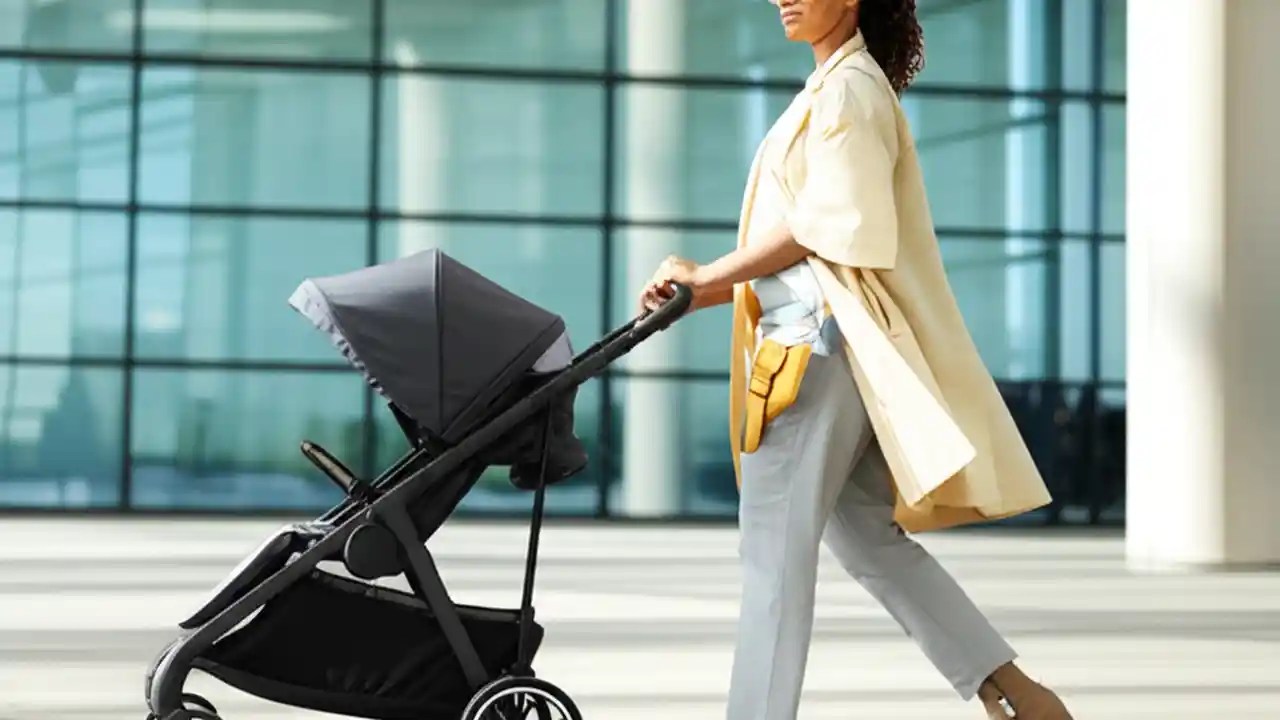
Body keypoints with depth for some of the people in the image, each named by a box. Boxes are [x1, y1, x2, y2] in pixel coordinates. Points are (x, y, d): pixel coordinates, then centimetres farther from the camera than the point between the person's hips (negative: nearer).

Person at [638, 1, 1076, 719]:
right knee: (867, 535, 10)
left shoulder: (849, 88, -9)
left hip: (820, 342, -10)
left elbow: (826, 226, -17)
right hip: (817, 338, 10)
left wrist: (708, 276, -12)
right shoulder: (836, 85, 20)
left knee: (775, 550, -7)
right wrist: (705, 289, 11)